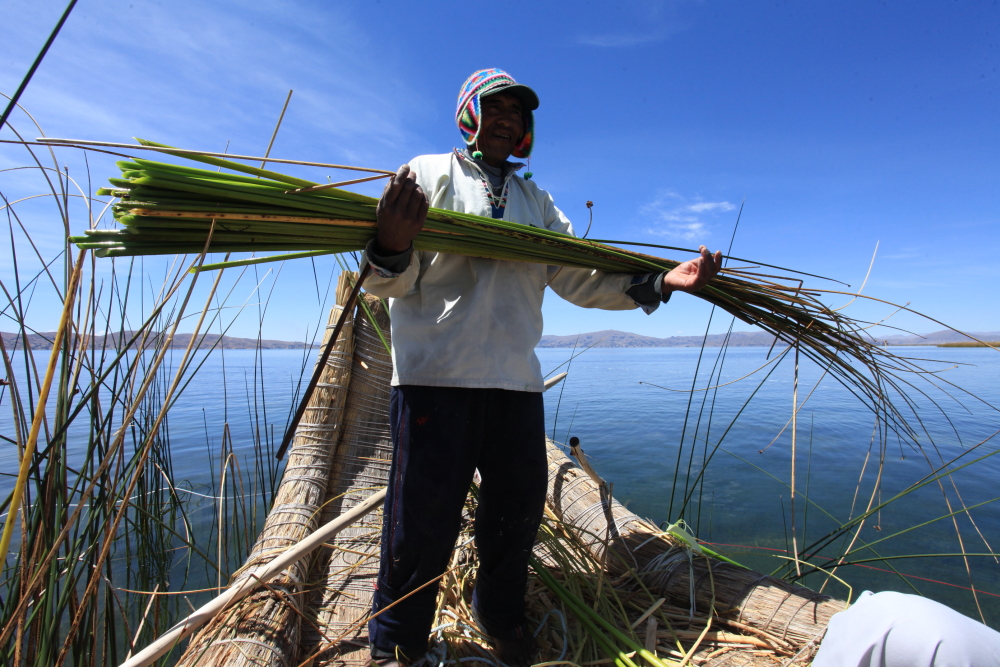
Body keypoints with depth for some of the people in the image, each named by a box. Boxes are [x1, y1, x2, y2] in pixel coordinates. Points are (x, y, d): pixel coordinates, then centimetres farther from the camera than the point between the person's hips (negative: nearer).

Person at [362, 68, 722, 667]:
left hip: (516, 378, 5)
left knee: (520, 510, 13)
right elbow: (393, 283, -3)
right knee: (424, 521, 1)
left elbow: (579, 275, 12)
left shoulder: (536, 199, 22)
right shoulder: (428, 174, 8)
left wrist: (659, 282, 1)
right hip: (436, 374, -4)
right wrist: (392, 248, -26)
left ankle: (502, 617, 40)